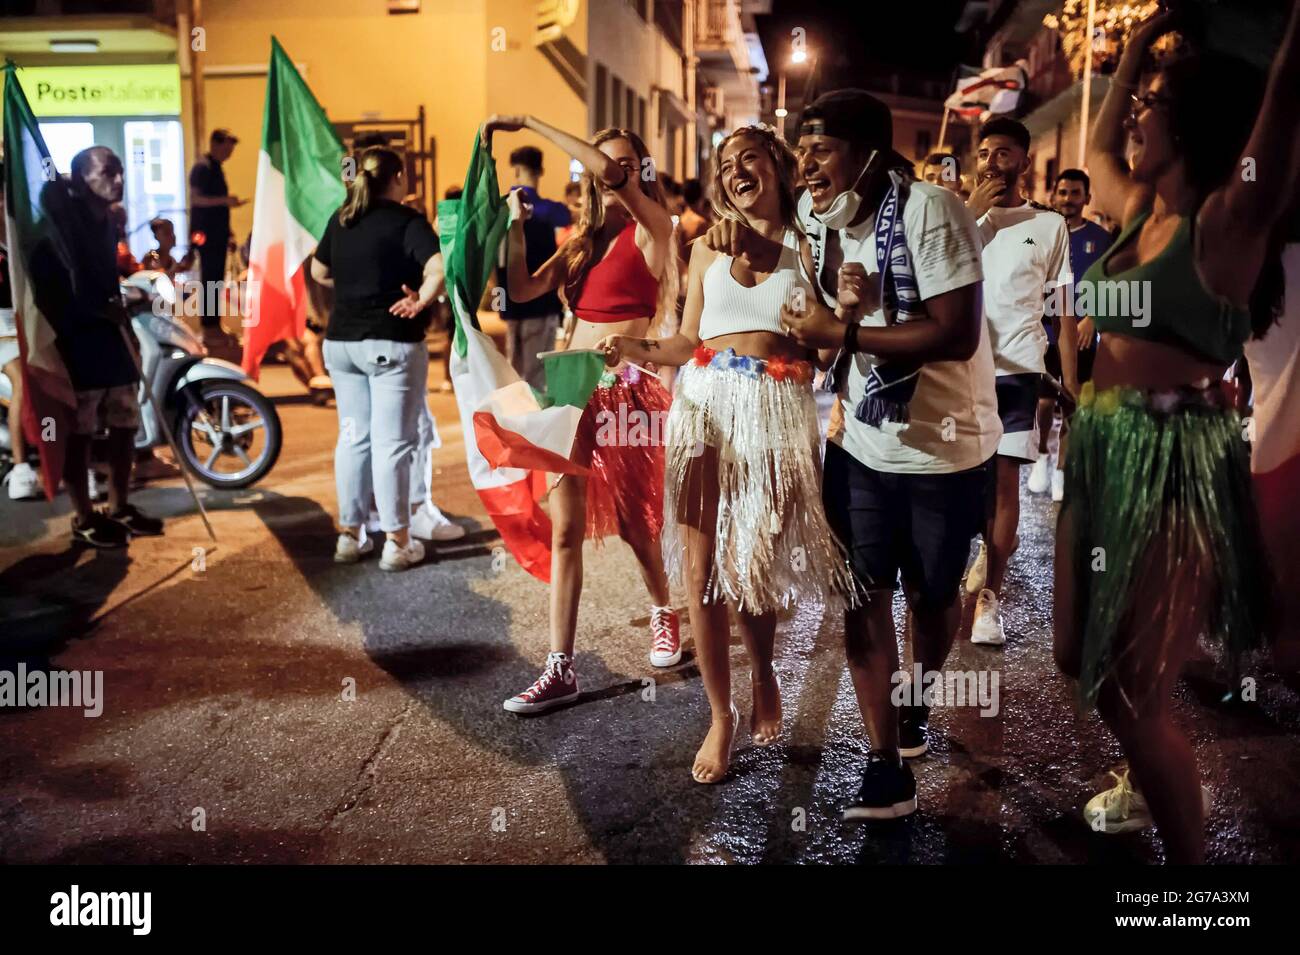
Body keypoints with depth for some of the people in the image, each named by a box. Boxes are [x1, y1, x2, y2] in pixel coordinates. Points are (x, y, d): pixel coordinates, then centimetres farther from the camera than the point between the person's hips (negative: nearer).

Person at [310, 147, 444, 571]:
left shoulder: (340, 219, 9)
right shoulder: (406, 221, -10)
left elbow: (319, 272, 21)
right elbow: (438, 269, -26)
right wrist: (420, 302, -15)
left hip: (341, 341, 6)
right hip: (392, 343, -6)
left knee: (353, 437, 14)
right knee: (393, 443, -1)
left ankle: (349, 534, 20)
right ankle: (397, 543, 4)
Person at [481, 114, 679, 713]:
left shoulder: (652, 227, -3)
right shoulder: (582, 240, 15)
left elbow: (610, 172, -21)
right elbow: (522, 291, 6)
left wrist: (528, 123, -17)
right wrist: (516, 226, -3)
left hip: (626, 388, -5)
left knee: (633, 522, 8)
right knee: (565, 529, 1)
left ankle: (664, 613, 38)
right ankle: (560, 670, 4)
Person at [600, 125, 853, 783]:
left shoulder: (806, 248, 8)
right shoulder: (709, 247, 14)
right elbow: (688, 341, 12)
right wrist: (638, 349, -6)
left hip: (777, 413, -2)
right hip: (706, 405, 2)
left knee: (748, 565, -2)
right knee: (699, 566, -2)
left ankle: (764, 677, 30)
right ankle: (721, 714, 15)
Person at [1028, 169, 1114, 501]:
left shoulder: (1100, 238, 2)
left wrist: (1090, 318, -14)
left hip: (1081, 334, 0)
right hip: (1044, 330, 0)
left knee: (1071, 406, 4)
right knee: (1044, 401, -3)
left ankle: (1061, 470, 16)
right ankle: (1041, 457, 22)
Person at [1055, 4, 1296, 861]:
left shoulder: (1225, 222, -10)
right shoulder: (1142, 212, 11)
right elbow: (1098, 149, 30)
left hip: (1179, 459, -8)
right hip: (1106, 447, 8)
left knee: (1134, 689, -3)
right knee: (1083, 658, 19)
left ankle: (1189, 851, 18)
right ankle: (1155, 780, 45)